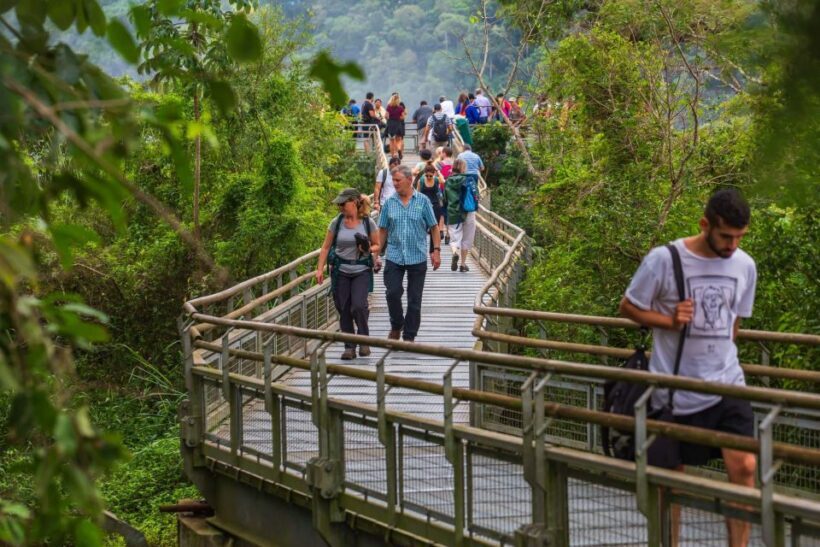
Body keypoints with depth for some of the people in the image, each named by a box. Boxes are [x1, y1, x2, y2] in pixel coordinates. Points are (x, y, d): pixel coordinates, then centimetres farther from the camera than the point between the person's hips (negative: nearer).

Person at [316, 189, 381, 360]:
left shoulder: (368, 223, -3)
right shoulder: (336, 223, 0)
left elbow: (377, 246, 8)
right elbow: (326, 247, 6)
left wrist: (369, 249, -14)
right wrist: (320, 269, -1)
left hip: (362, 271, -2)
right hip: (341, 272, 2)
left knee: (358, 305, -17)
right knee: (344, 310, 2)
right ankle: (349, 347, 12)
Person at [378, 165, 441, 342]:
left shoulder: (422, 201, 0)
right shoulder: (389, 203, 4)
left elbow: (434, 227, 4)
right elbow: (382, 230, 8)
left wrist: (436, 250, -4)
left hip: (417, 257, -1)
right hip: (394, 256, 1)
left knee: (414, 299, 3)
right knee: (393, 293, -7)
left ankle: (409, 336, 12)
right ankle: (396, 326, 18)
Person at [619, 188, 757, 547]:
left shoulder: (745, 266, 2)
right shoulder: (663, 260, -13)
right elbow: (628, 307, -3)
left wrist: (719, 358, 11)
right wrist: (670, 320, -17)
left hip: (727, 385, 3)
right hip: (676, 392, -3)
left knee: (745, 467, -8)